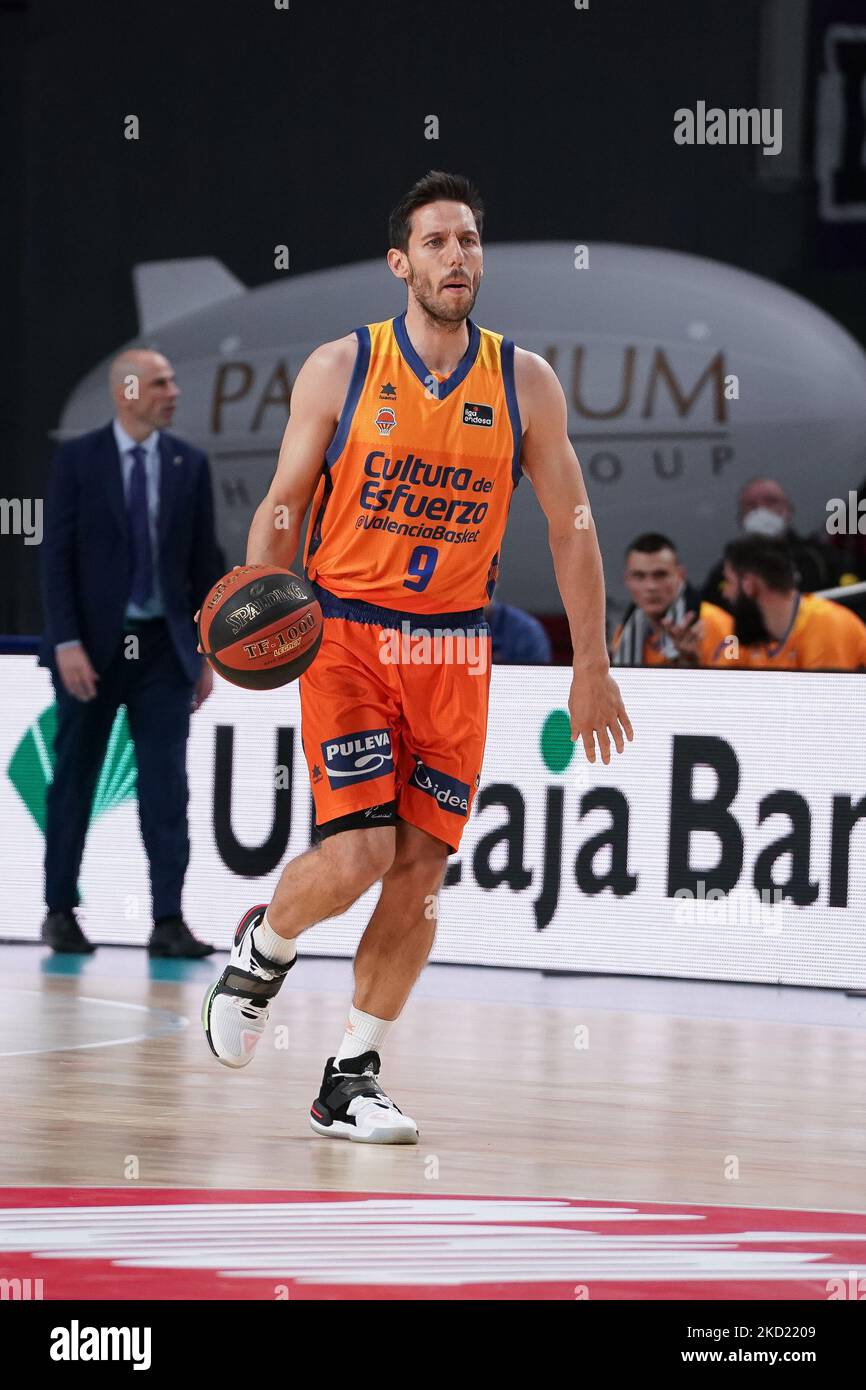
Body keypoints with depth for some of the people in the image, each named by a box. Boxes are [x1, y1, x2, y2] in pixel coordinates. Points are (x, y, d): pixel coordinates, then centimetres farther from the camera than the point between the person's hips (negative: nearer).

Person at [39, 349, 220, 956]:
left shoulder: (190, 463, 5)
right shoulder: (78, 460, -3)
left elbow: (204, 561, 7)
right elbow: (57, 557, -6)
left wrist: (207, 652, 4)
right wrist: (66, 643, -14)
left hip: (163, 647, 2)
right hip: (94, 644, -2)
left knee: (167, 786, -5)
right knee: (74, 782, 6)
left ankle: (168, 922, -6)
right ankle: (61, 911, 17)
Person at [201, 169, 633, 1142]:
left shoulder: (524, 384, 2)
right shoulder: (339, 369, -3)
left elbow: (570, 525, 8)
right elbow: (284, 503, 2)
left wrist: (590, 669, 7)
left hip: (455, 651, 3)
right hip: (345, 633, -3)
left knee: (420, 870, 0)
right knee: (357, 853, -15)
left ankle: (351, 1079, 11)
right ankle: (263, 948, 18)